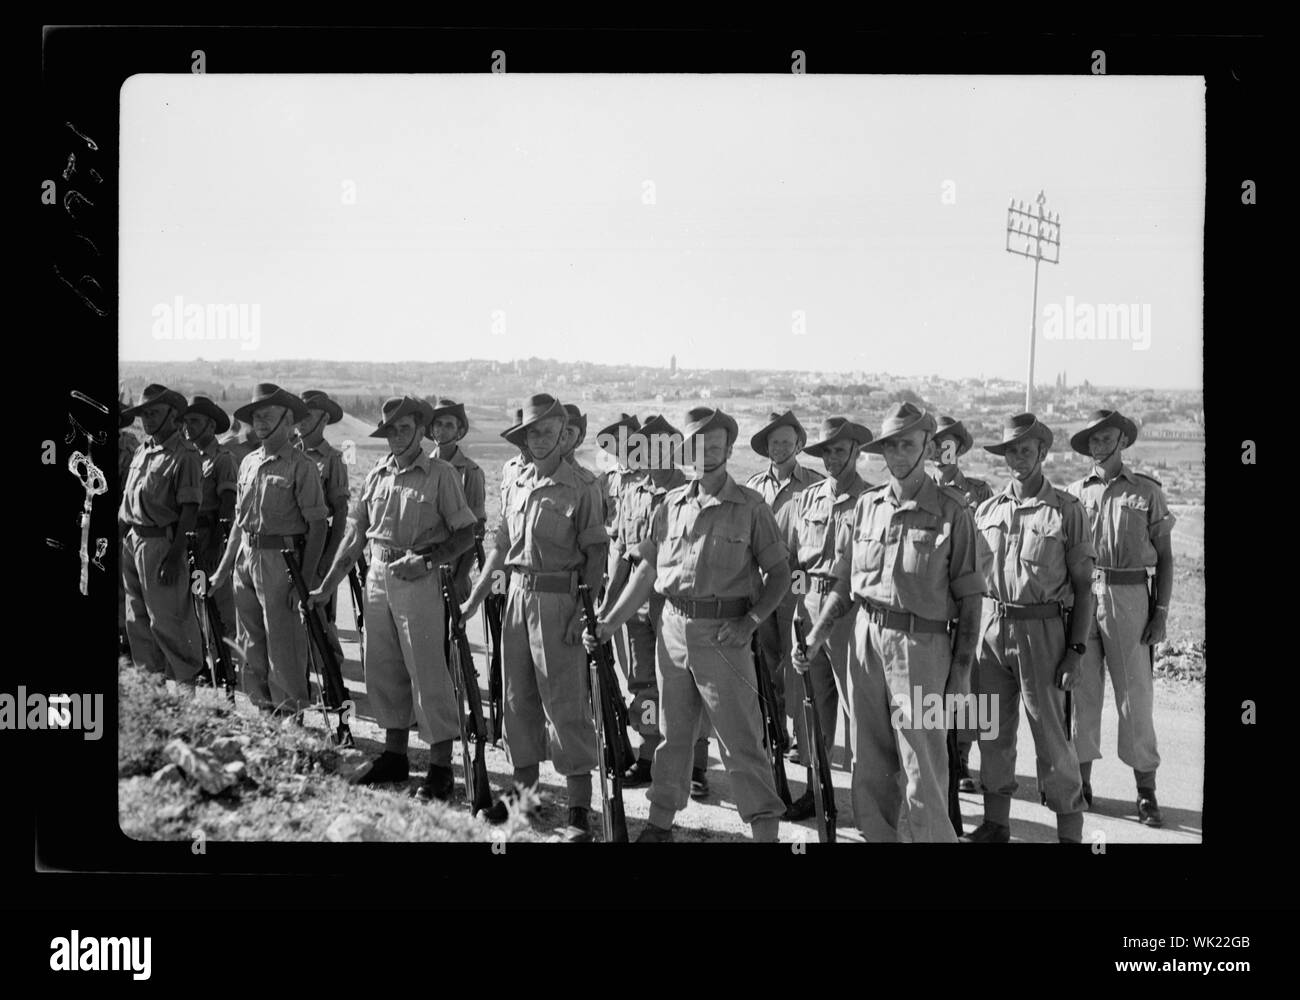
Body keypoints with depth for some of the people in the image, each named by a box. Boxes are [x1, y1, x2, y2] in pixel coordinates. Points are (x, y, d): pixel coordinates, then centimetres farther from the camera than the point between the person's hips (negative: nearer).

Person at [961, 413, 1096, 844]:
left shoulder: (1066, 510, -3)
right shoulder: (987, 509, 8)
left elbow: (1083, 585, -2)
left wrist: (1075, 650, -8)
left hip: (1041, 630, -4)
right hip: (990, 628, 4)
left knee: (1051, 736, 0)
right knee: (993, 732, 12)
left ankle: (1070, 830, 13)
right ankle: (995, 822, 25)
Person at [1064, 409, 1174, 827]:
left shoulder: (1147, 491, 6)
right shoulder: (1074, 492, 10)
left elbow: (1165, 556, 6)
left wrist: (1161, 611, -2)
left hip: (1128, 596, -2)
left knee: (1135, 694, -1)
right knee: (1081, 691, 6)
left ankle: (1146, 792, 6)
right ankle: (1081, 781, 16)